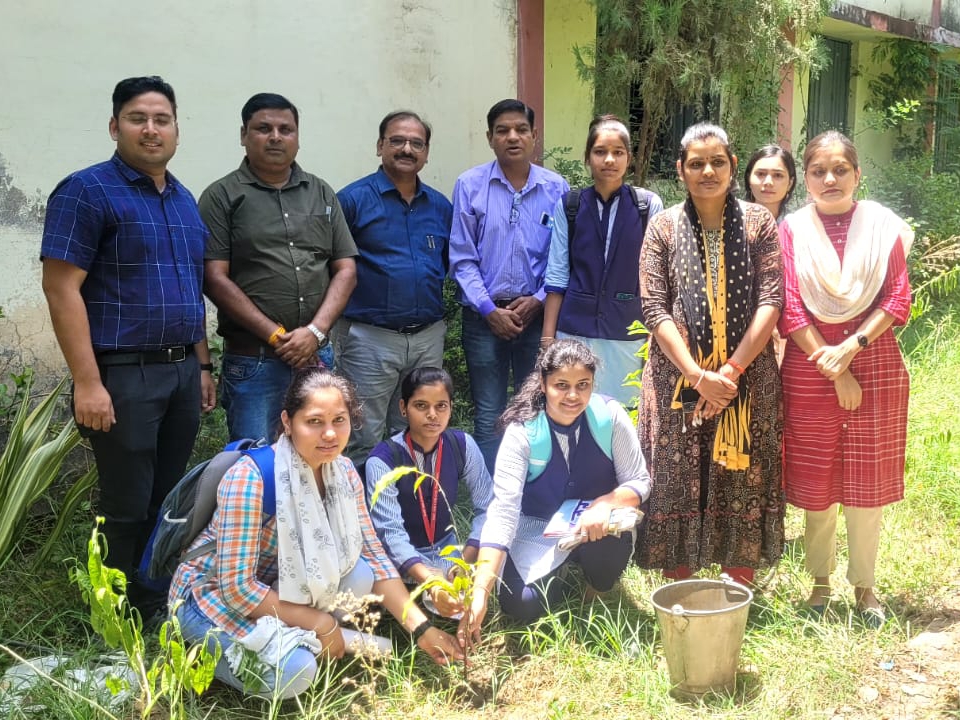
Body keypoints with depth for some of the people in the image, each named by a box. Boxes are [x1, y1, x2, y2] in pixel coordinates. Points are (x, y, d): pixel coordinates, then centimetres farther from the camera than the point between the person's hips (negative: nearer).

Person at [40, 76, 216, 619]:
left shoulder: (185, 200, 14)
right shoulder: (88, 192, -8)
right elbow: (61, 289, -14)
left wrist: (203, 365, 15)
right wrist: (88, 383, -19)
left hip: (182, 371, 7)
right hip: (123, 375, -6)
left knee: (167, 503, 14)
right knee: (126, 508, 2)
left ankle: (160, 609, 28)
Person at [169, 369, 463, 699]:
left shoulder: (343, 472, -9)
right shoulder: (250, 479, -29)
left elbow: (374, 557, -5)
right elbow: (235, 587, -28)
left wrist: (421, 628, -13)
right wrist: (319, 622, -24)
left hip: (276, 587, 6)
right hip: (213, 594, -6)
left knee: (359, 575, -19)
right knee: (294, 671, -29)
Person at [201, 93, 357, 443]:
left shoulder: (322, 194, 13)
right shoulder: (222, 197, 1)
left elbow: (345, 270, 8)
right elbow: (215, 279, -6)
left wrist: (315, 331, -7)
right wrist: (277, 336, -11)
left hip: (317, 354, 4)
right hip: (252, 360, -4)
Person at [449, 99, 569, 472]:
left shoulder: (556, 189, 2)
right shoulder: (469, 185, 0)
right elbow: (462, 258, -1)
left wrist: (538, 301, -8)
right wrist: (490, 309, -8)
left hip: (537, 314, 1)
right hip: (486, 315, -1)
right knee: (488, 417, 5)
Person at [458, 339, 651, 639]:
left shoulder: (610, 416, -17)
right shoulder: (522, 431, -22)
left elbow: (639, 481, -9)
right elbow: (502, 511, -27)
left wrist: (607, 503, -34)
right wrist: (480, 592, -37)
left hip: (596, 523, 1)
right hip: (537, 528, 0)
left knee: (612, 540, -34)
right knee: (521, 604, -23)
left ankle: (596, 597, 3)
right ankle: (558, 577, 15)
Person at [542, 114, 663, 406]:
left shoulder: (649, 205, -1)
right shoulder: (568, 206, 3)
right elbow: (556, 277, 5)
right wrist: (547, 338, 3)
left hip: (630, 335, -1)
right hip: (576, 330, 1)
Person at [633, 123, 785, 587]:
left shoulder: (758, 222, 4)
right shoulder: (664, 227, 3)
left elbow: (770, 302, -2)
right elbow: (654, 308, -4)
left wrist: (732, 369, -13)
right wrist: (698, 375, -14)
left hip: (746, 379, 0)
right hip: (679, 380, 0)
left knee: (742, 485, 5)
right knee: (677, 484, 4)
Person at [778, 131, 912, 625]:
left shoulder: (883, 226, 3)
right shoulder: (792, 231, 1)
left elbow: (898, 301, -2)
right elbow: (789, 309, -5)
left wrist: (851, 347, -16)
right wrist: (834, 370, -12)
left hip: (876, 364, 0)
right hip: (809, 367, 0)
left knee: (867, 481, 6)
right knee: (816, 481, 7)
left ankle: (864, 585, 20)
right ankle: (821, 580, 23)